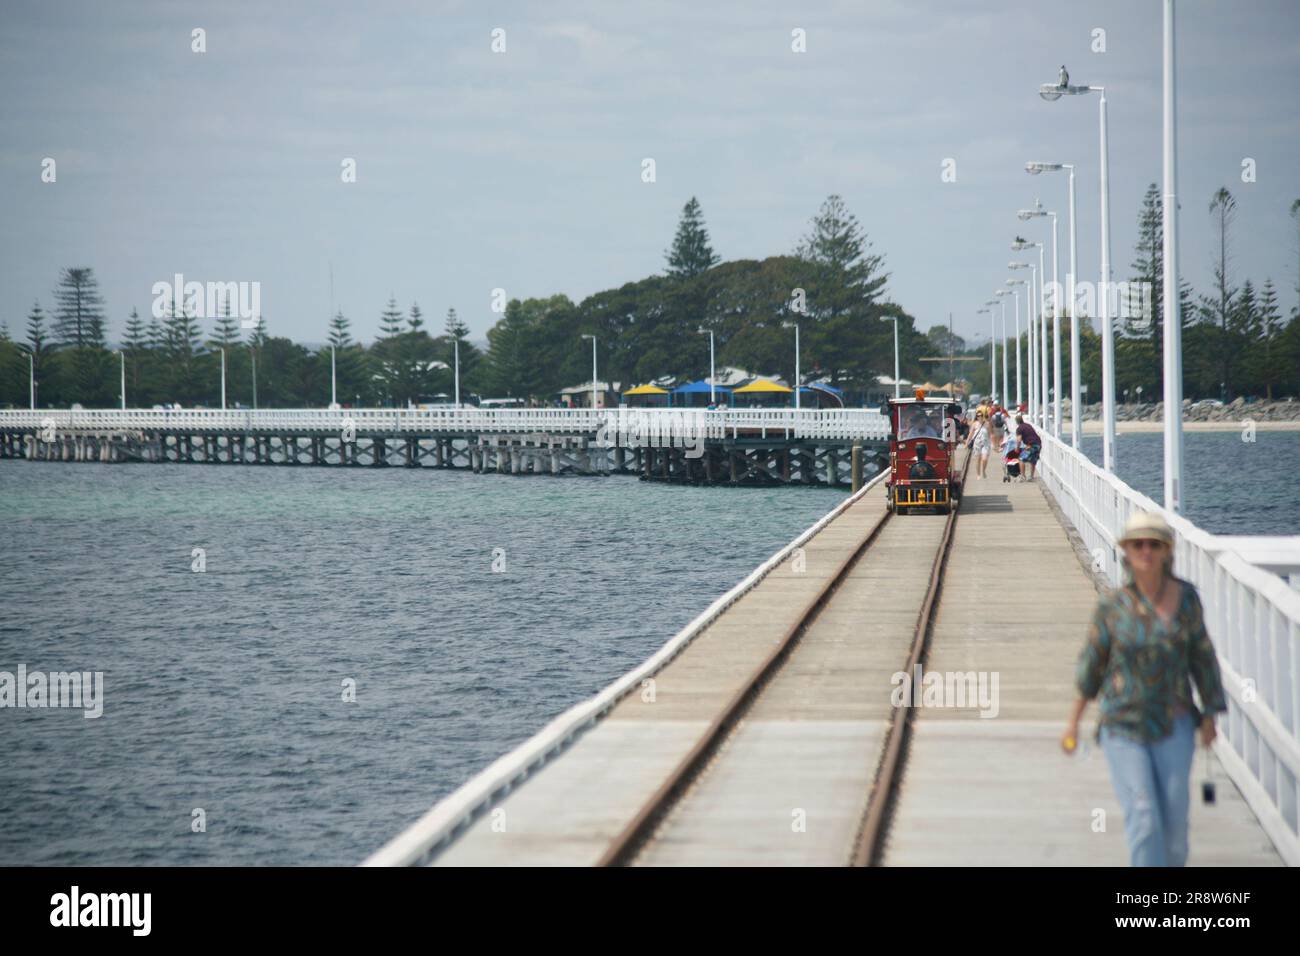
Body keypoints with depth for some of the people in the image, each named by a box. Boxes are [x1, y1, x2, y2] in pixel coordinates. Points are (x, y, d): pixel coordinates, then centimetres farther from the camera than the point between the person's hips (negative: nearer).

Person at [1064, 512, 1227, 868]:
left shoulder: (1185, 597, -4)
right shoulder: (1112, 607, -8)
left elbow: (1201, 655, 4)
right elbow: (1092, 663, 4)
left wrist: (1210, 714, 5)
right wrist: (1074, 718, 10)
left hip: (1173, 725, 2)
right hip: (1123, 726, -2)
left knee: (1174, 816, 1)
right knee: (1143, 817, -11)